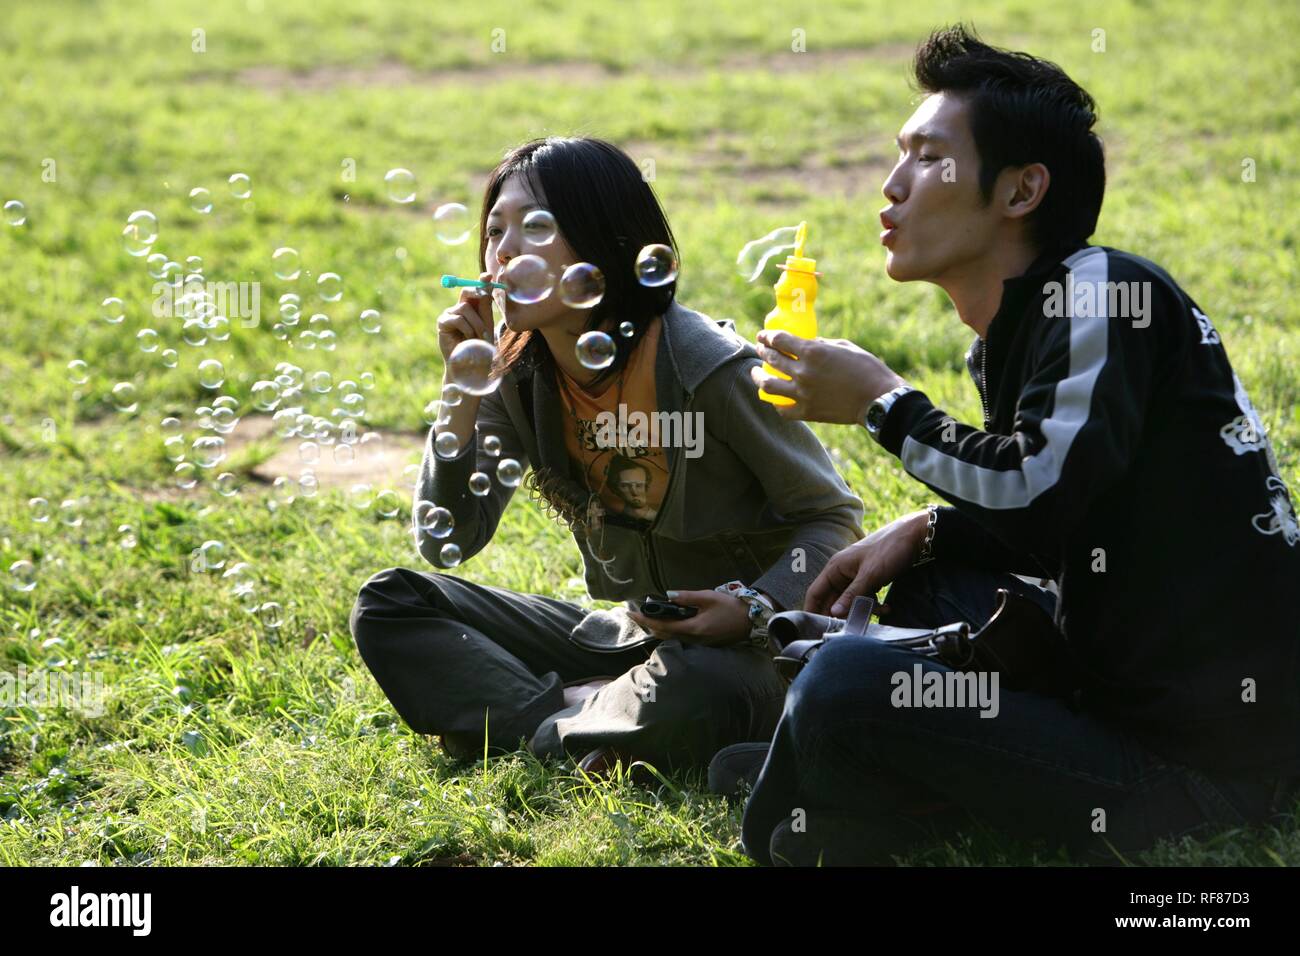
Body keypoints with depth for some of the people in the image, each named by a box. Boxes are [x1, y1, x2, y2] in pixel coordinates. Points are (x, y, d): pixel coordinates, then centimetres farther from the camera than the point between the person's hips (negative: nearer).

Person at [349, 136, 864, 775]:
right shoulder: (518, 374, -2)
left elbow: (835, 518, -10)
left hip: (744, 645, -6)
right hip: (625, 637, 6)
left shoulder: (710, 368, -19)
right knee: (388, 605, -3)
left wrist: (753, 607, -28)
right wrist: (464, 390, -14)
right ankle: (573, 714, -19)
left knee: (686, 697, -42)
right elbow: (445, 542, -5)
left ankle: (547, 728, -11)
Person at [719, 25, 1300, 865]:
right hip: (1131, 689, 11)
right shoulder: (1016, 330, 15)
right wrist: (925, 534, 5)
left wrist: (883, 404, -10)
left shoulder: (1103, 293, -13)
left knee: (848, 681, -25)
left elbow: (1039, 500, -25)